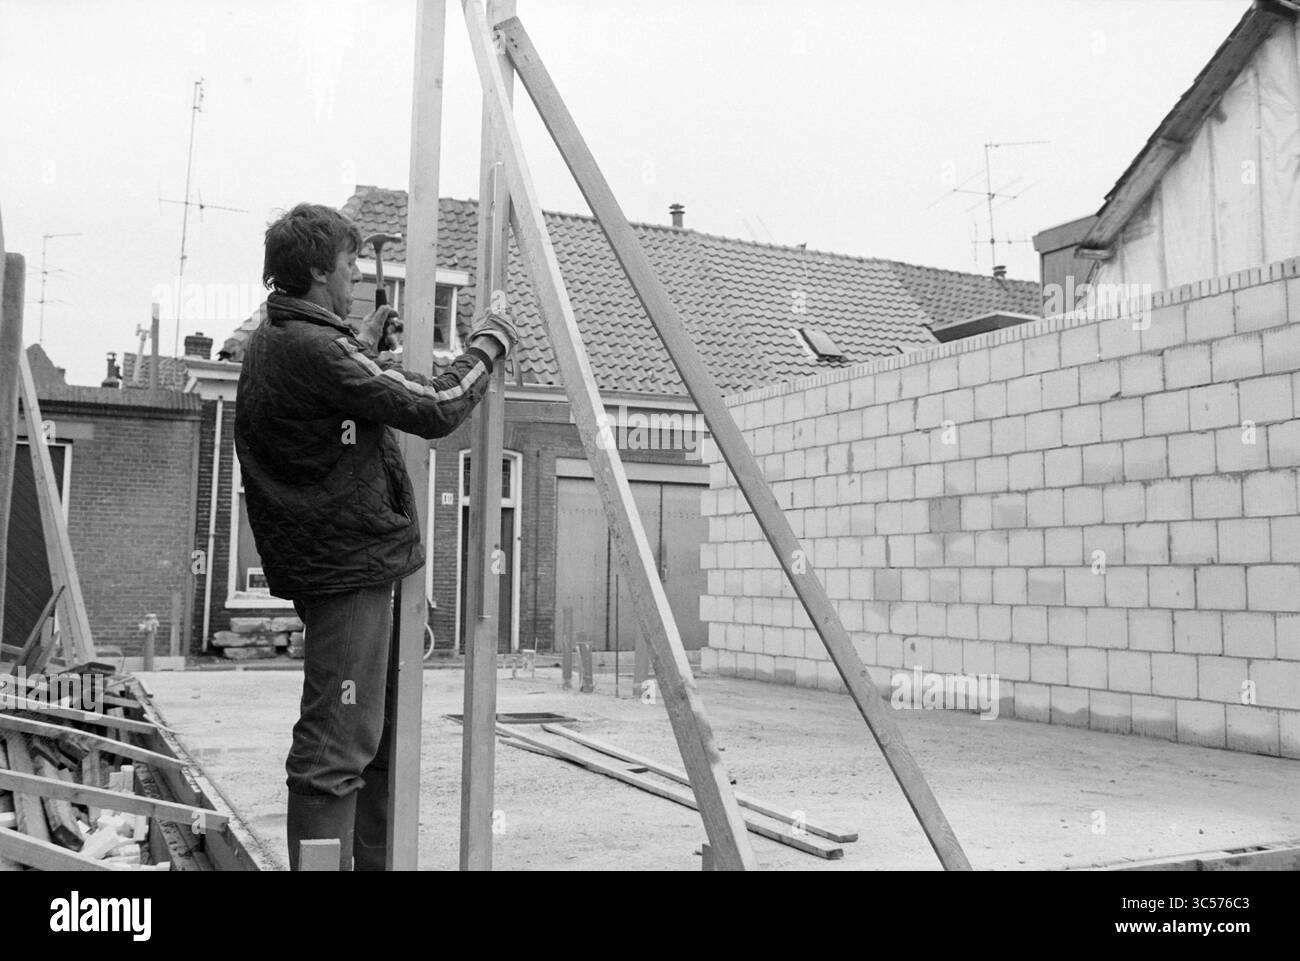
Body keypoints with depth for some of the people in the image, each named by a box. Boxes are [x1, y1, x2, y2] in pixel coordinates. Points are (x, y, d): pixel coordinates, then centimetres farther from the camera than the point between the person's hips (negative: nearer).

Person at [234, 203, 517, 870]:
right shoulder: (313, 347, -16)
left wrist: (362, 347, 24)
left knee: (375, 740, 16)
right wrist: (488, 345, -2)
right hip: (348, 569, -11)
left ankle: (374, 861, 25)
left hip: (339, 563, 11)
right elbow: (434, 409, -17)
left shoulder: (269, 344, 15)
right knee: (335, 751, -8)